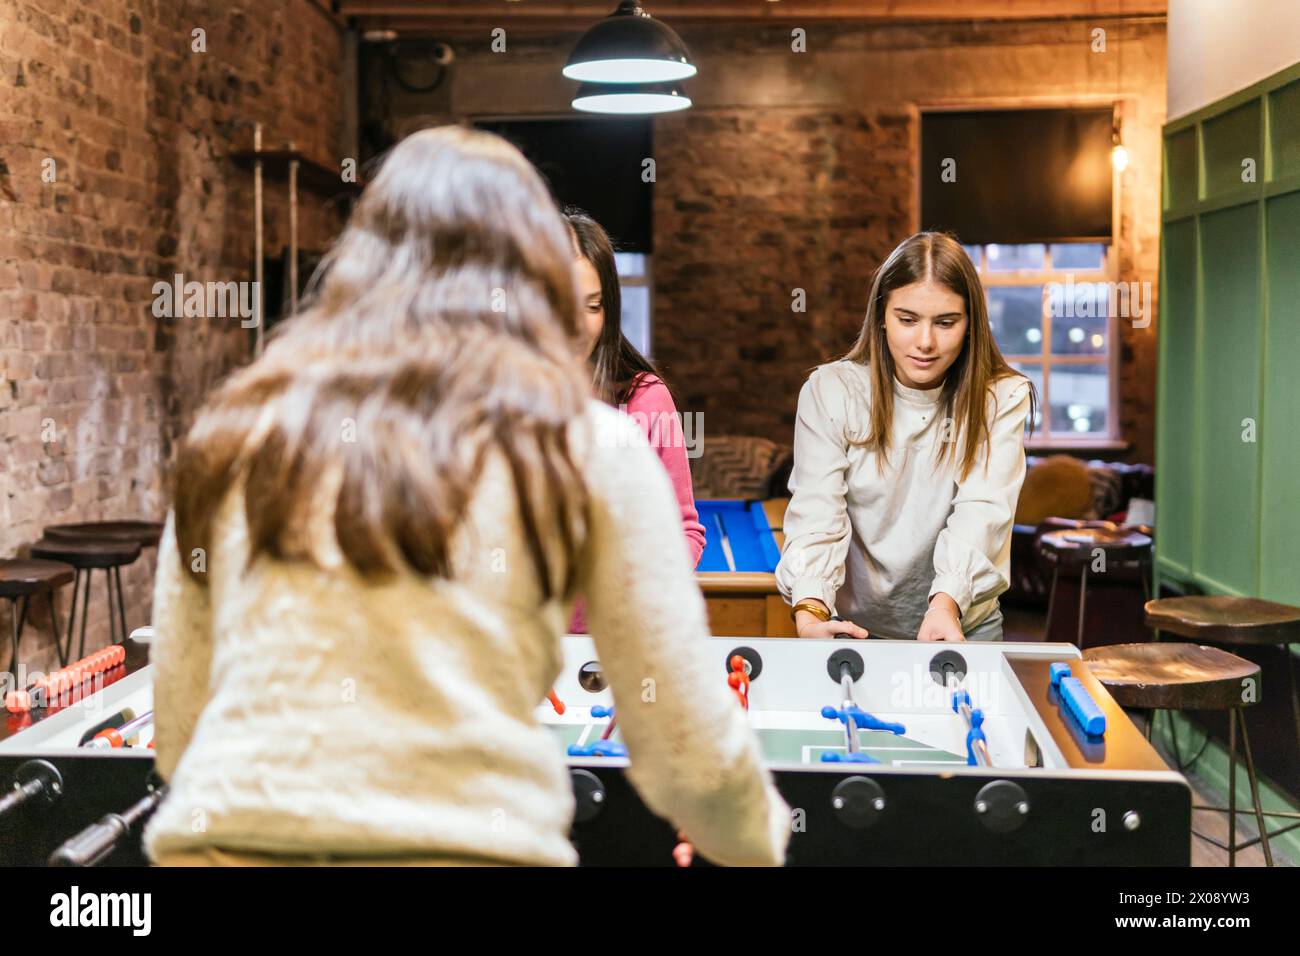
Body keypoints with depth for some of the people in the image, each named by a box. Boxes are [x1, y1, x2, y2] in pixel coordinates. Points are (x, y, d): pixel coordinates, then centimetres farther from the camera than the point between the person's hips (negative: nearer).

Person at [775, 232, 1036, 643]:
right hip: (856, 625, 0)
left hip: (964, 624, 0)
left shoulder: (1004, 398, -3)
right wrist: (810, 613, -31)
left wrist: (946, 603, -34)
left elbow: (981, 512, -16)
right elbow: (815, 515, -13)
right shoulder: (829, 391, -4)